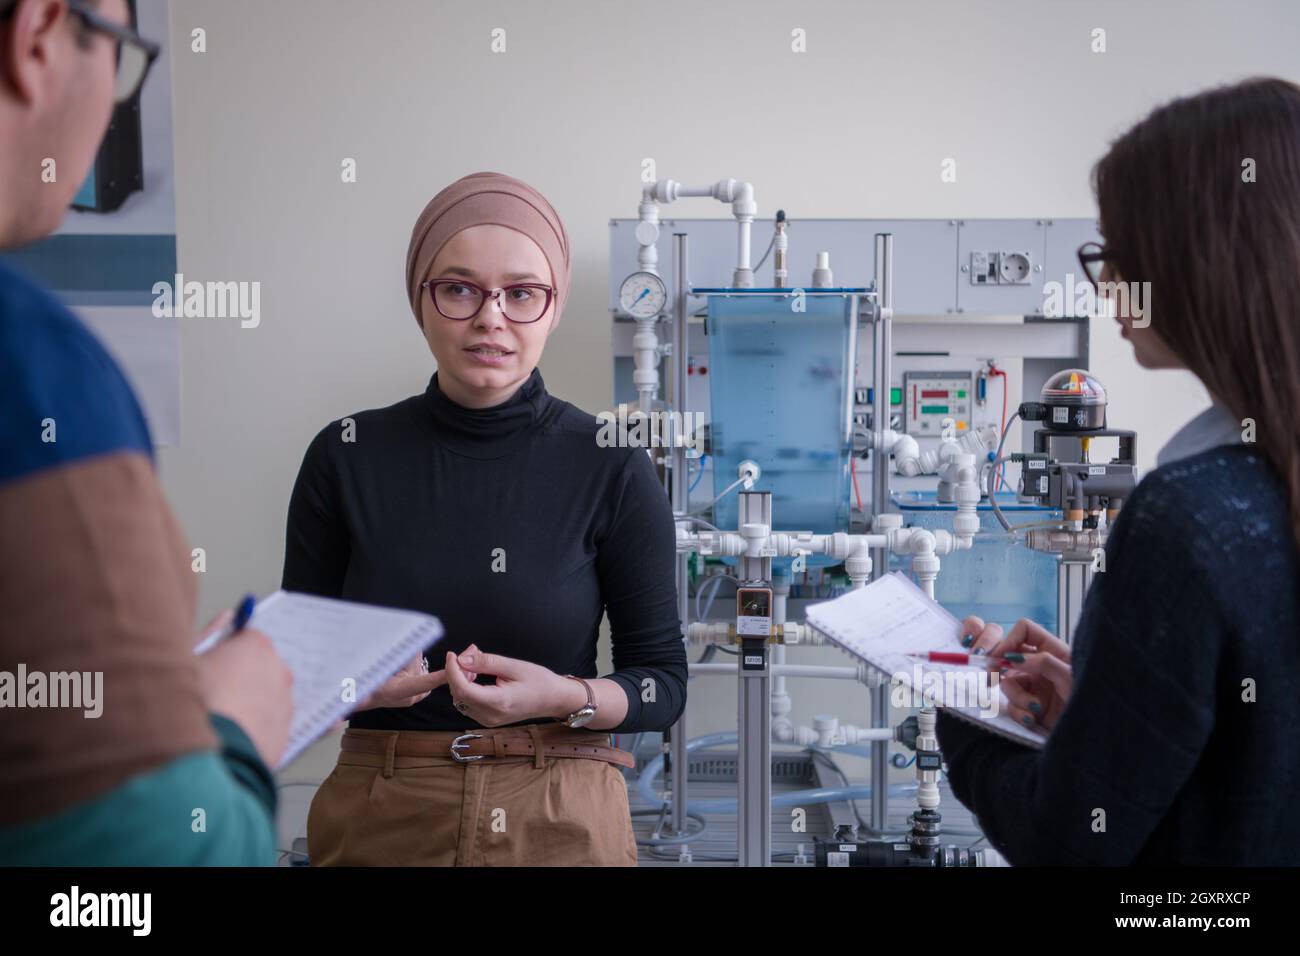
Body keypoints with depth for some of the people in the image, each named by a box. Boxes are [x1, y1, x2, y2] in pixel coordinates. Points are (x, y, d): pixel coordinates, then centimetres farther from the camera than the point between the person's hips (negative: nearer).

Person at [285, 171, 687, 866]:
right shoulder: (346, 457, -4)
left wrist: (566, 698, -21)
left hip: (560, 823, -1)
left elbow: (663, 684, -3)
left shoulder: (611, 467, -8)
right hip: (378, 819, 1)